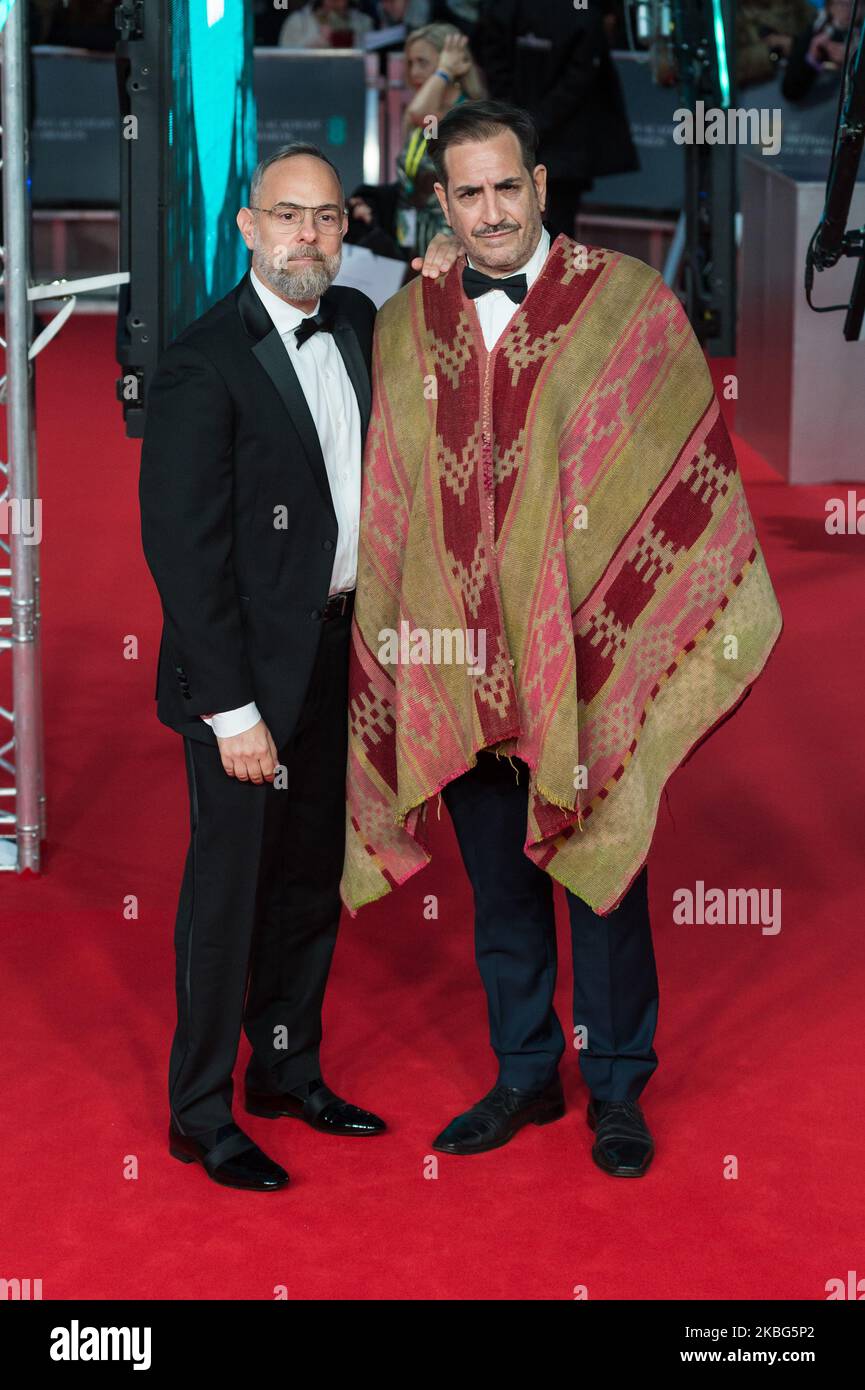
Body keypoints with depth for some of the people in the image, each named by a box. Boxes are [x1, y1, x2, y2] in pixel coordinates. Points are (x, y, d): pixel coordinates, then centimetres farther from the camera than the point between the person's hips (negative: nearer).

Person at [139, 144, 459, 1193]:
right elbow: (183, 548, -18)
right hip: (247, 670, -7)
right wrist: (230, 709, -19)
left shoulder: (356, 321, 4)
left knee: (312, 873, 18)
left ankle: (287, 1069, 35)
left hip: (341, 652, 7)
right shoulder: (203, 364, -17)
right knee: (229, 886, 4)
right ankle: (201, 1115, 18)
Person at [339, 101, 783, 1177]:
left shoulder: (630, 305, -4)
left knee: (602, 875, 6)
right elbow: (388, 508, 11)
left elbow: (692, 468, -1)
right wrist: (394, 641, 8)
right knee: (498, 881, 14)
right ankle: (526, 1074, 30)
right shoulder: (402, 329, 6)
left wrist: (712, 630, -3)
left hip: (588, 653, -3)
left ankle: (616, 1088, 22)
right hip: (458, 662, 3)